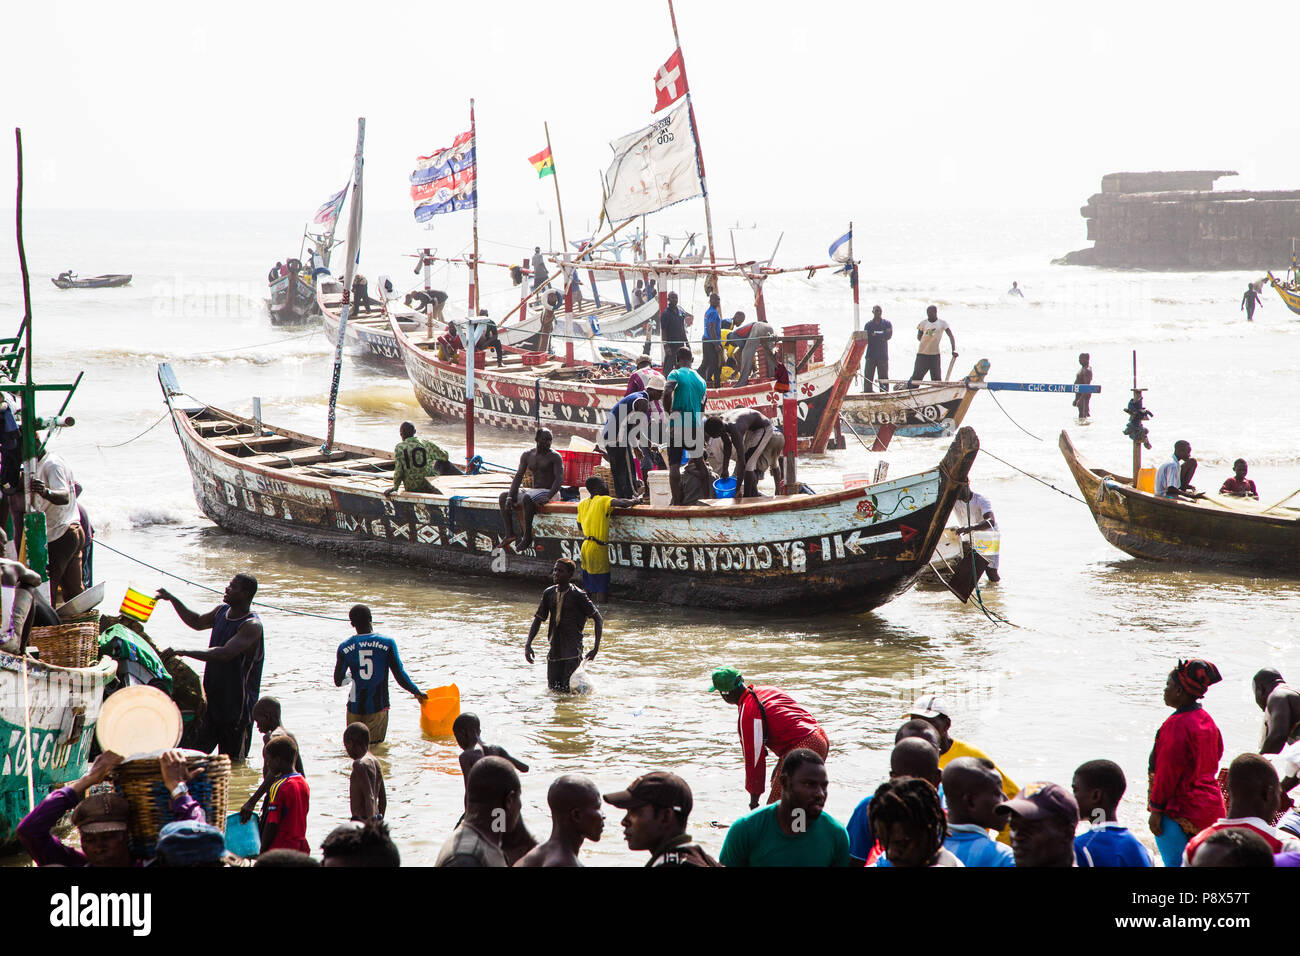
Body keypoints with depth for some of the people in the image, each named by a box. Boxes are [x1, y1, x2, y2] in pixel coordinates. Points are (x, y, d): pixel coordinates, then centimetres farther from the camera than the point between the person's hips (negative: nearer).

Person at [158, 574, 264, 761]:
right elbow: (198, 622, 27)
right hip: (212, 699, 7)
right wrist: (172, 599, 16)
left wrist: (184, 652, -34)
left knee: (232, 761, 3)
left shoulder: (252, 625, -20)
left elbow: (225, 653, -32)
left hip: (237, 704, -7)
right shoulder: (222, 611, 6)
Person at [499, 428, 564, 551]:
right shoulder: (527, 455, 10)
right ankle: (509, 533, -12)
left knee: (528, 498, -37)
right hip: (534, 490, 7)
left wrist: (548, 497, -31)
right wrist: (510, 496, -8)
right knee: (503, 496, -7)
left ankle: (527, 537, -32)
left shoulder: (554, 457, -7)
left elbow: (559, 479, -17)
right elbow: (518, 476, 7)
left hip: (549, 492, -7)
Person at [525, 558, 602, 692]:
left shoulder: (578, 595, -10)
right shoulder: (549, 593, 6)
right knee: (553, 688, 8)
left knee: (569, 690, -11)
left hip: (573, 650, -6)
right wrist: (528, 644, -1)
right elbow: (538, 619, 12)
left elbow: (598, 619, -6)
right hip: (554, 650, 6)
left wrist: (595, 648, -13)